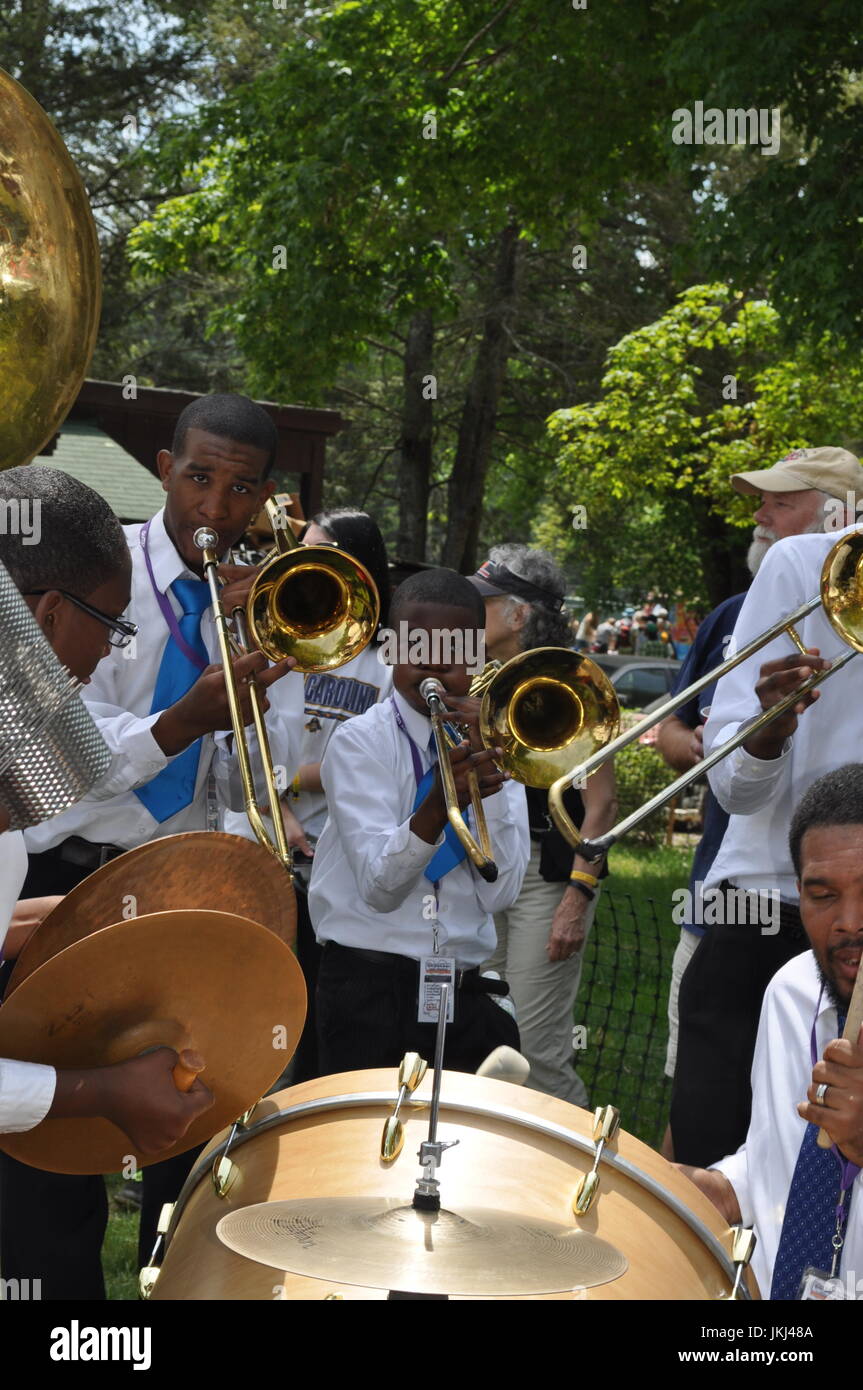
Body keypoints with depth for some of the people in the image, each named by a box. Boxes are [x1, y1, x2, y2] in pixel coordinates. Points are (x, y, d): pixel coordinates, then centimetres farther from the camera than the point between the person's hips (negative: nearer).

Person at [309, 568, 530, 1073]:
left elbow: (501, 890, -5)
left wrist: (488, 773, -13)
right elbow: (378, 885, -16)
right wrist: (439, 804, -32)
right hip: (369, 990, -3)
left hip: (465, 993, 3)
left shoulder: (496, 742, 8)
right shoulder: (361, 741, -2)